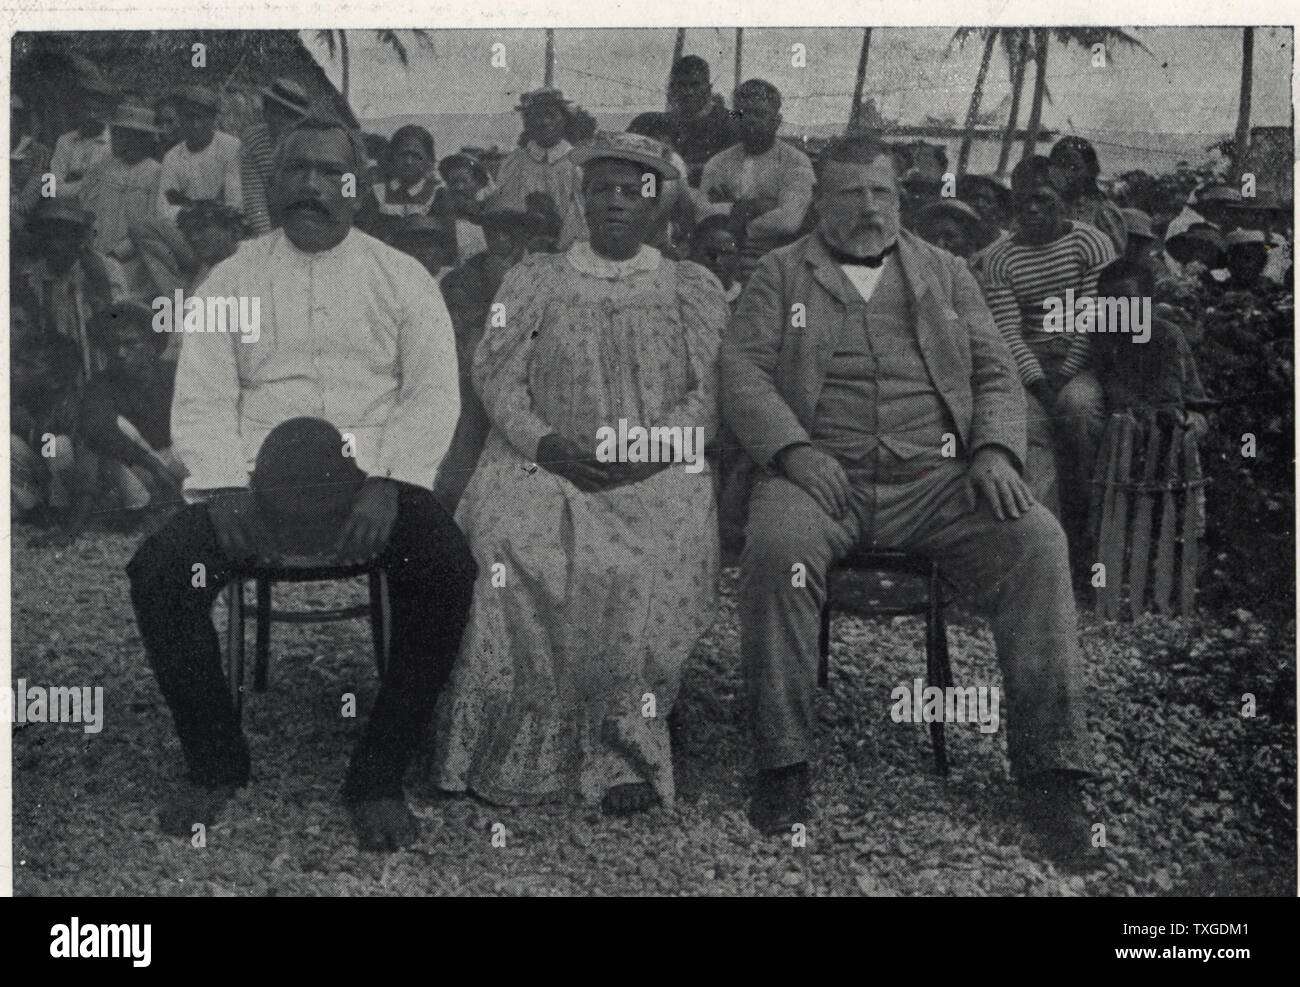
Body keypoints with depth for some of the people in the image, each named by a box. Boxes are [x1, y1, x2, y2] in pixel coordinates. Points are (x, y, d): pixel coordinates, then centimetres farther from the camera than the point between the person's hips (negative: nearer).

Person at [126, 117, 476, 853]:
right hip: (254, 481, 1)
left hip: (373, 481, -1)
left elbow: (433, 391, 1)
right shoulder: (232, 279, 13)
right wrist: (227, 487, -14)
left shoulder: (402, 277, 10)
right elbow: (202, 398, 4)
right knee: (158, 572, -23)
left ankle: (379, 777, -14)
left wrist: (386, 483, -16)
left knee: (448, 569, -30)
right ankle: (216, 764, -1)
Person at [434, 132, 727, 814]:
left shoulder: (692, 288, 15)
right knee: (506, 534, -31)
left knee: (664, 551, -32)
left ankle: (621, 750, -21)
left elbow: (711, 392, 6)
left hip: (655, 469, 0)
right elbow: (495, 373, 7)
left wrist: (650, 448, -12)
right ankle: (506, 751, -22)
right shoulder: (533, 280, 17)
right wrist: (544, 441, -11)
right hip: (545, 462, 1)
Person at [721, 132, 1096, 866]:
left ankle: (1051, 767, -20)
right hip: (820, 469, -2)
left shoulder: (945, 273, 22)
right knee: (776, 546, -35)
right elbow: (743, 371, 4)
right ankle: (783, 763, -22)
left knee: (1036, 540, -25)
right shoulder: (782, 274, 16)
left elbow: (998, 375, 16)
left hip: (936, 474, 2)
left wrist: (996, 450, -5)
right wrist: (794, 448, -15)